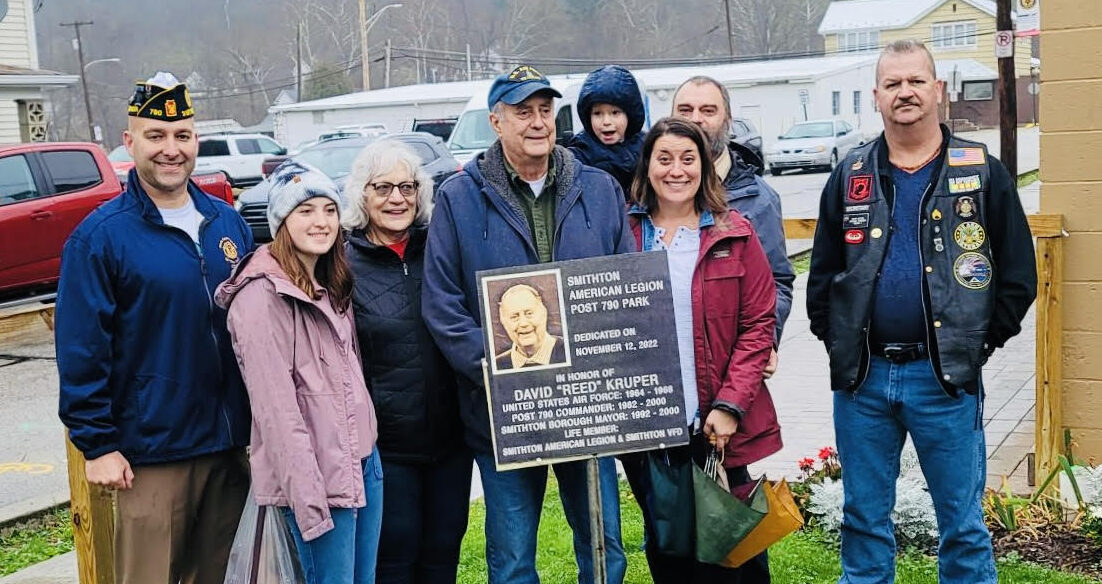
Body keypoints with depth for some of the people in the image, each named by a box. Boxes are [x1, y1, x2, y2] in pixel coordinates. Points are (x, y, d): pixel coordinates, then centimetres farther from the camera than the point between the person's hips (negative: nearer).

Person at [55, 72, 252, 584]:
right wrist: (97, 445, -11)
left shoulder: (228, 223, 7)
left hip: (230, 445, 5)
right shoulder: (100, 236, -9)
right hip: (151, 452, -5)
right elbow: (81, 353, -10)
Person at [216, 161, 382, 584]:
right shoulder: (262, 295, -15)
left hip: (363, 460, 8)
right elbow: (275, 407, -19)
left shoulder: (332, 286, 12)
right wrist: (308, 499, -21)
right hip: (318, 476, -8)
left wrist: (366, 448, 12)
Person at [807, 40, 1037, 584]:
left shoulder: (982, 173, 1)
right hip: (862, 377, 2)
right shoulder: (850, 176, 8)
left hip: (946, 378, -2)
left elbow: (1017, 273, 1)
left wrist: (981, 344, -5)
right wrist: (835, 341, 0)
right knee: (863, 518, 13)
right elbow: (822, 273, 10)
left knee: (962, 522, 8)